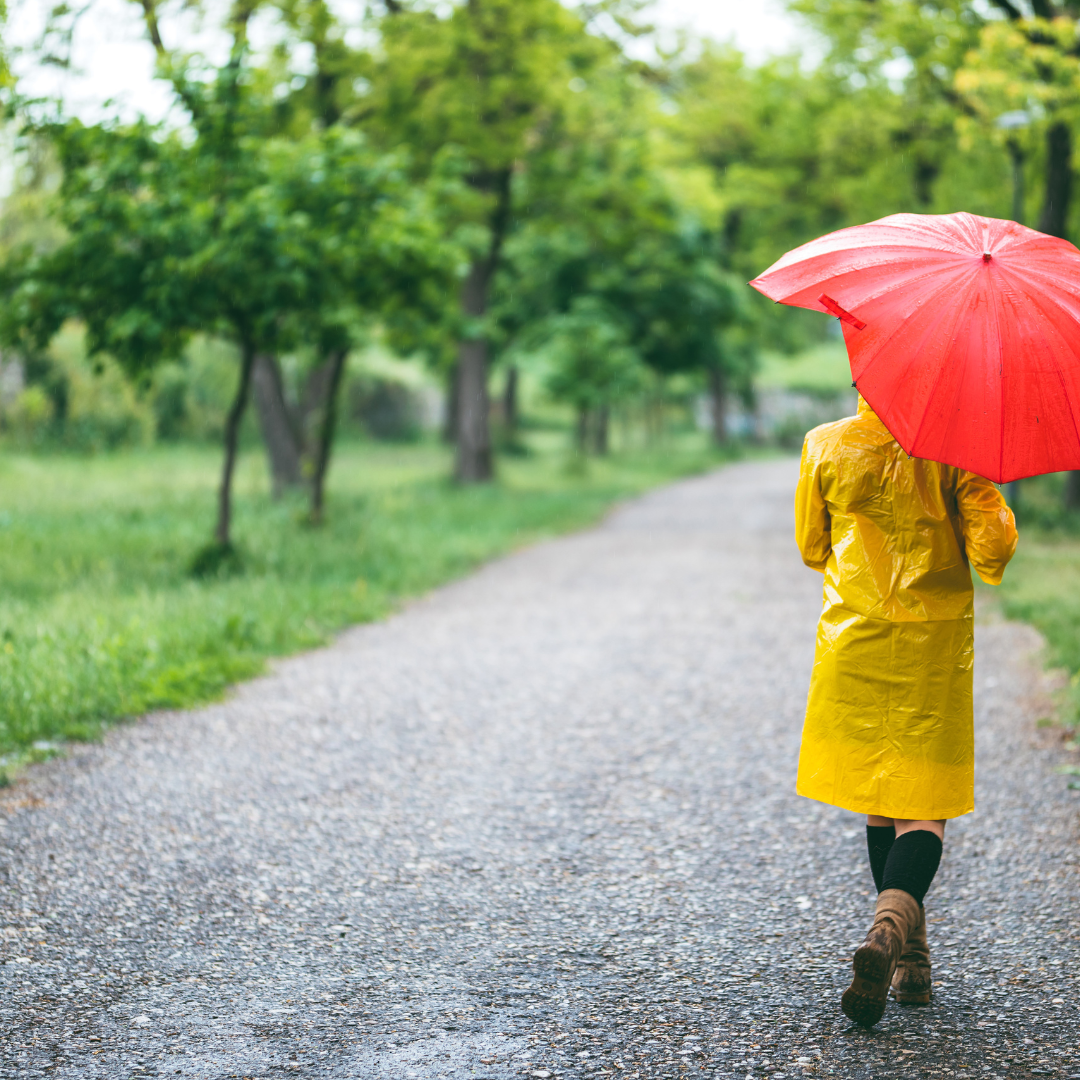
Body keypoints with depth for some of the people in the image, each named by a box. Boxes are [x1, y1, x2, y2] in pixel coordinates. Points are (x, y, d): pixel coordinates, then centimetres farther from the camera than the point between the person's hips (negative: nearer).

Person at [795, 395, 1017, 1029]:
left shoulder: (825, 446, -1)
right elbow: (991, 548, -10)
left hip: (854, 640, 2)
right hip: (936, 644, -2)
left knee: (877, 802, 15)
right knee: (923, 803, 1)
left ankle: (912, 956, 23)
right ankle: (892, 928, -25)